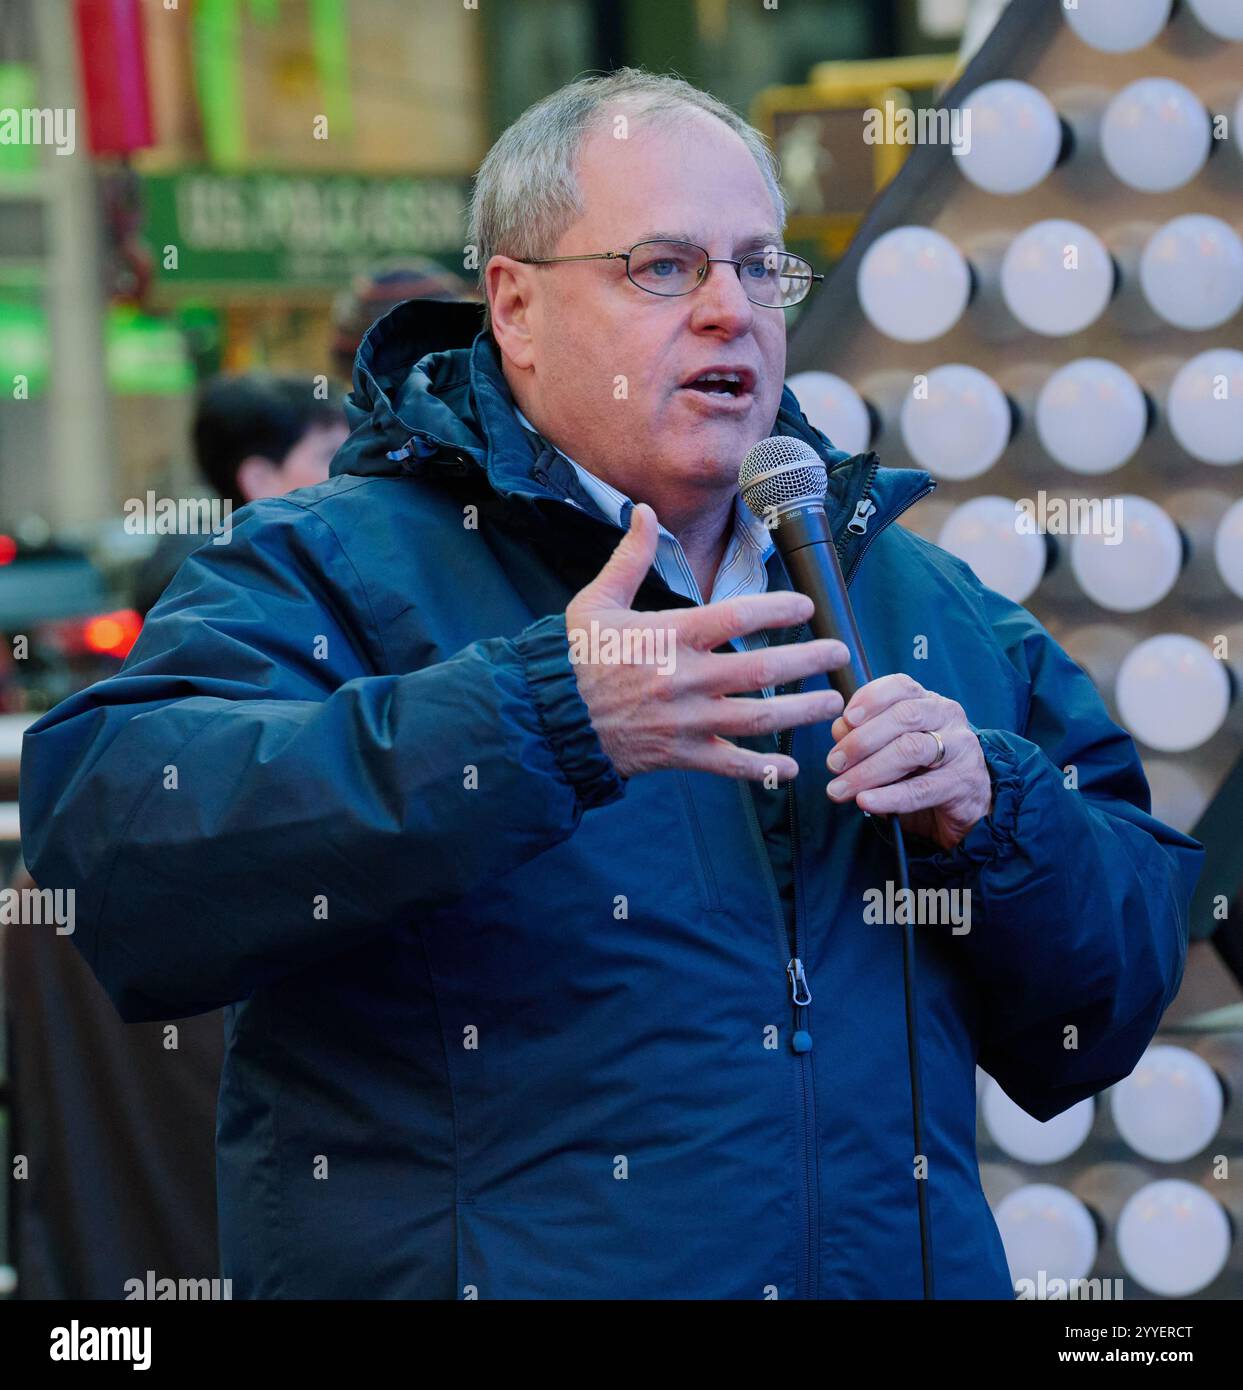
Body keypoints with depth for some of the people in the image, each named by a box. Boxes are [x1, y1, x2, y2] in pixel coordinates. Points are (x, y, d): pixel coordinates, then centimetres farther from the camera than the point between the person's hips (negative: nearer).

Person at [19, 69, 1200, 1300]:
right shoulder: (332, 571, -1)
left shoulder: (933, 609, 15)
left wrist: (988, 814, -4)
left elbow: (1102, 1031, 15)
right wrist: (539, 719, -23)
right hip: (495, 1267, -4)